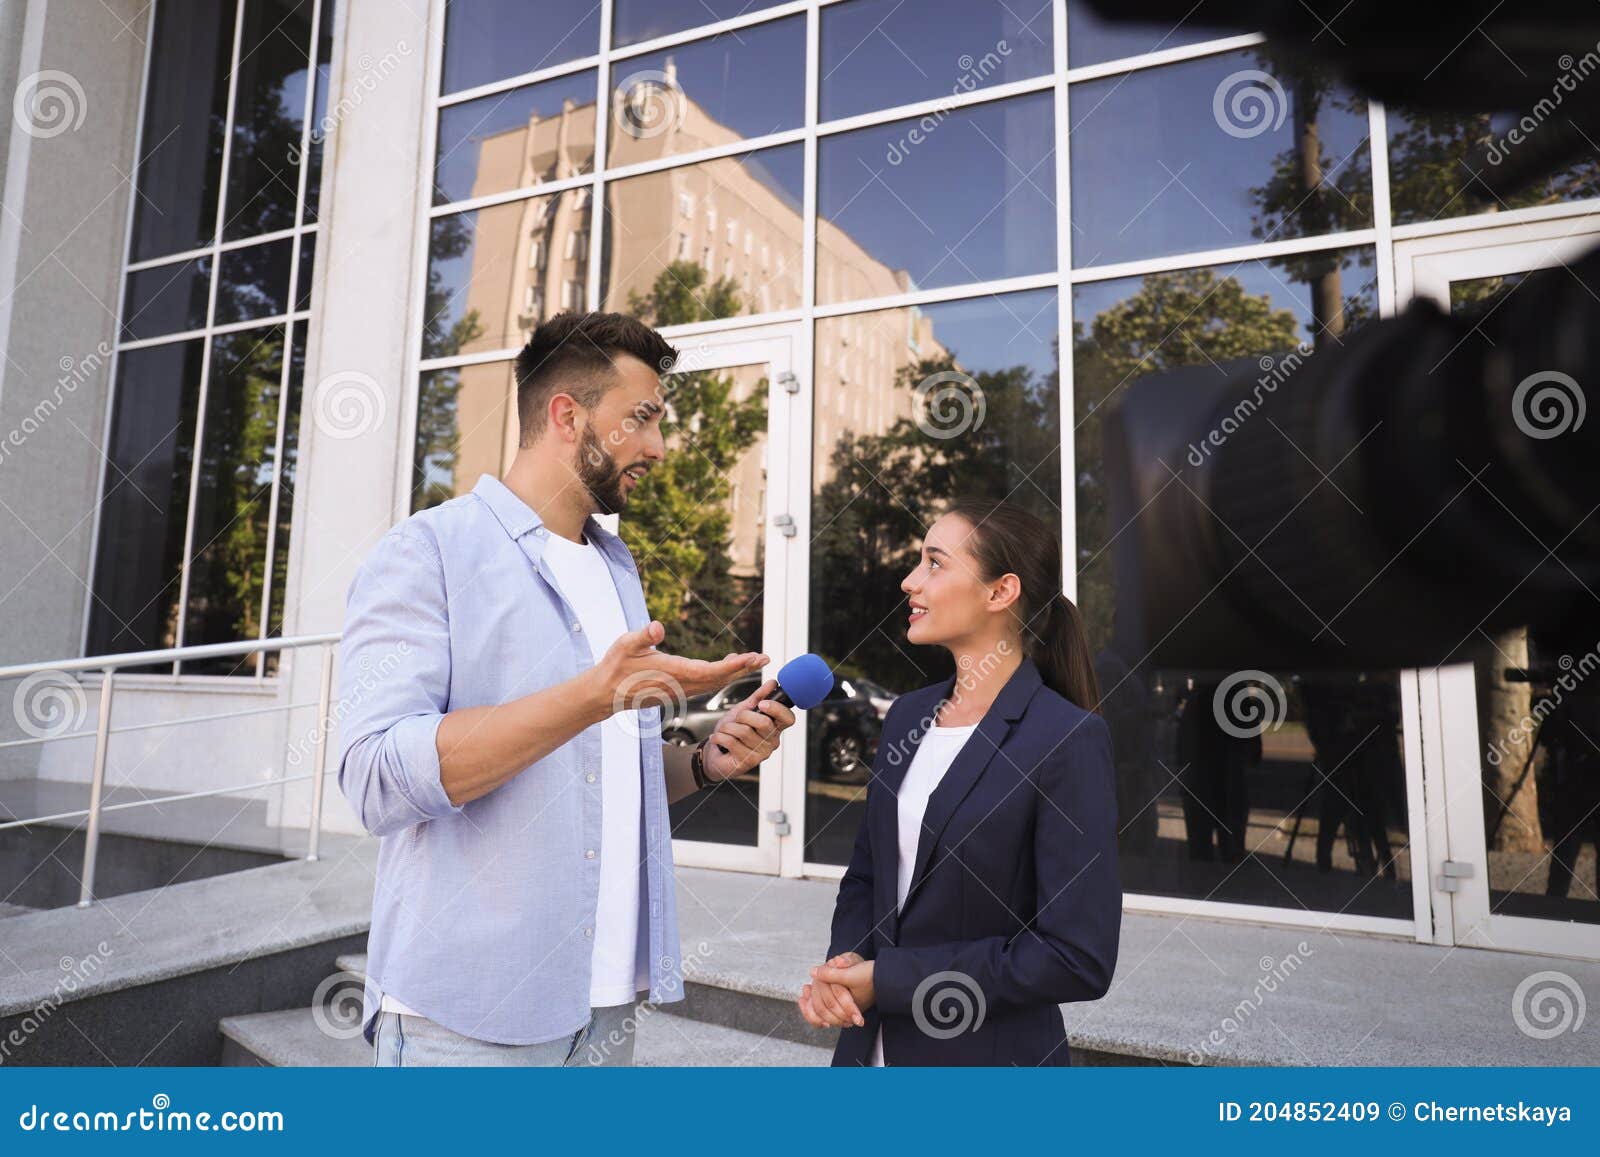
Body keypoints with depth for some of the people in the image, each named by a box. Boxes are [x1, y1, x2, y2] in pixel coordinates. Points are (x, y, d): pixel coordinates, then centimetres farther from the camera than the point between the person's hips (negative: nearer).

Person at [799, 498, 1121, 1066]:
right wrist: (842, 966, -10)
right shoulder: (908, 715, 1)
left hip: (993, 1050, -5)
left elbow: (1079, 958, -21)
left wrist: (888, 978, -19)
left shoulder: (1069, 739, -19)